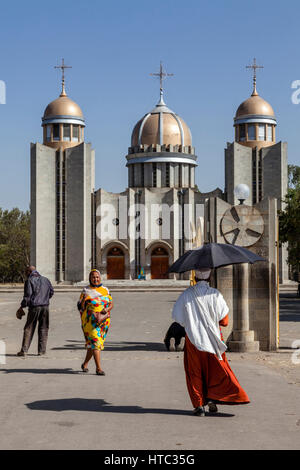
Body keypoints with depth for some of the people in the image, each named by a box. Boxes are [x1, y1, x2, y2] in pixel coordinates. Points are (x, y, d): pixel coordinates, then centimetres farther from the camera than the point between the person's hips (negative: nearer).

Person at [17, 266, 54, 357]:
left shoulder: (29, 281, -4)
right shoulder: (45, 280, 12)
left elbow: (27, 295, -10)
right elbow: (51, 292, 19)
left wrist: (22, 307, -2)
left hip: (34, 306, -4)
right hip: (45, 306, 4)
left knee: (29, 329, 2)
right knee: (43, 329, 10)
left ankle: (24, 350, -1)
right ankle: (41, 350, 8)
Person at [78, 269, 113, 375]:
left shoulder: (105, 290, 11)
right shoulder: (86, 290, 2)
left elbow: (111, 304, 8)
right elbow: (80, 307, 0)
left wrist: (106, 309, -12)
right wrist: (83, 300, -20)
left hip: (103, 320, 4)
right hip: (90, 320, -4)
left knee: (92, 343, 12)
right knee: (95, 342, -13)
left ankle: (85, 364, 31)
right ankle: (98, 368, -16)